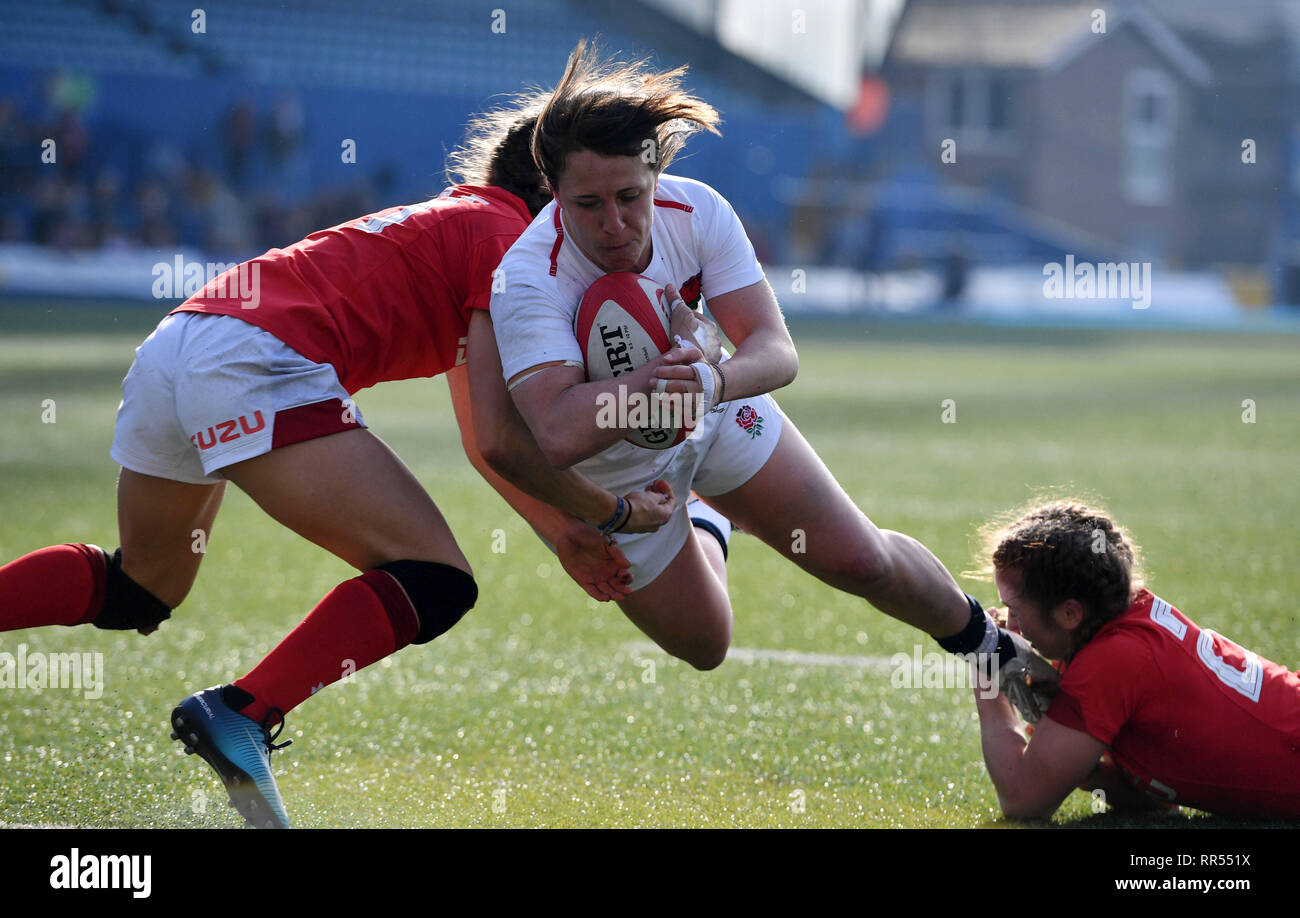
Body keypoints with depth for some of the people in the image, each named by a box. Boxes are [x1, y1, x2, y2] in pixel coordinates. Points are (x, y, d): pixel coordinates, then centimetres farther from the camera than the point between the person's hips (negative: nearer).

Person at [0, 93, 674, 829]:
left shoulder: (461, 219, 27)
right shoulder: (505, 238, -1)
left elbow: (479, 442, 30)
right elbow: (500, 437, -9)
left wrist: (563, 535, 23)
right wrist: (614, 512, 3)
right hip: (254, 362, -10)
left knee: (138, 594, 29)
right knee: (435, 585, -9)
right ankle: (240, 715, -20)